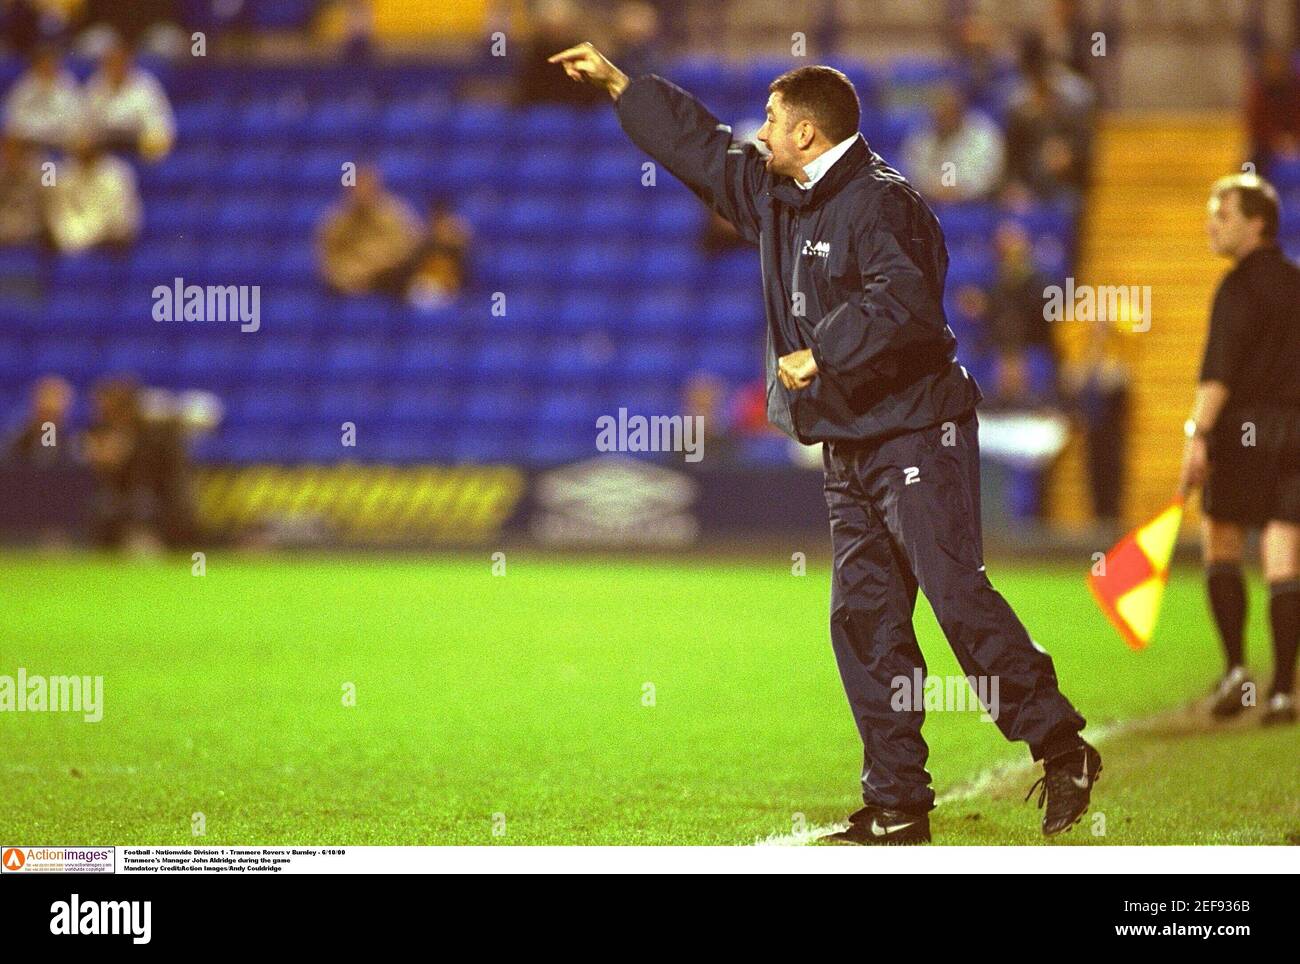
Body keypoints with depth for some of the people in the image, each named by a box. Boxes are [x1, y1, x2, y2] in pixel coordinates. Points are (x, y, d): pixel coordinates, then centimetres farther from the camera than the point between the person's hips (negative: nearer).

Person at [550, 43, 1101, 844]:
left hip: (918, 437, -9)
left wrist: (821, 355, -26)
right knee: (864, 620, 5)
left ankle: (1062, 749, -5)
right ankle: (898, 806, 6)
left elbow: (900, 301, -30)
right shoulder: (778, 197, 14)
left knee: (958, 594, -14)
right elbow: (701, 147, 27)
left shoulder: (880, 202, -15)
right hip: (850, 448, 9)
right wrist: (617, 83, 29)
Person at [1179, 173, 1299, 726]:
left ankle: (1236, 669, -1)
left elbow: (1219, 370, -17)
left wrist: (1198, 434, -21)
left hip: (1243, 430, -6)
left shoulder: (1241, 285, -8)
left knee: (1220, 546, 9)